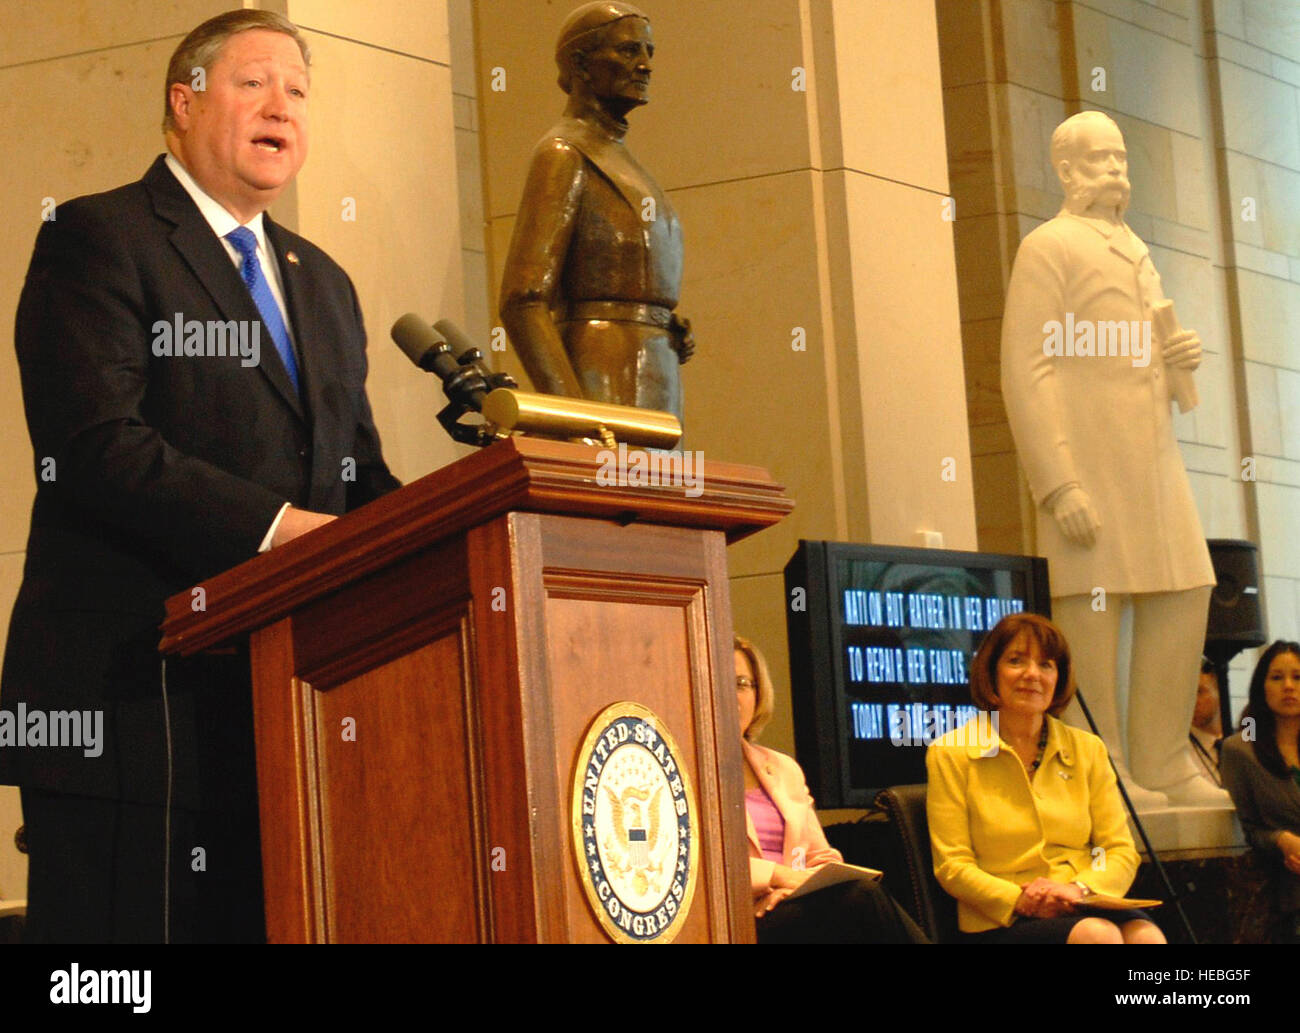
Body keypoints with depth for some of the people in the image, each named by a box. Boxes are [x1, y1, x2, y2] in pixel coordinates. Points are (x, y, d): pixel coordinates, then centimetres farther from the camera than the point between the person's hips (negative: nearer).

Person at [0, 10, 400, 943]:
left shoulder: (324, 284, 24)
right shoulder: (98, 237, 0)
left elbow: (360, 472, 20)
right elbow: (94, 441, -14)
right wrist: (272, 525, -21)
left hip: (286, 695, 7)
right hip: (133, 687, -7)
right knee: (129, 924, -6)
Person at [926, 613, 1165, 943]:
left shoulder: (1087, 749, 16)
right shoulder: (951, 755, 5)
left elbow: (1122, 852, 10)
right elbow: (952, 866, 0)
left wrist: (1080, 888, -12)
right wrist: (1019, 899, -18)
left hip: (1082, 909, 4)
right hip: (1003, 922, -4)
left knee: (1146, 936, -31)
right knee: (1098, 935, -34)